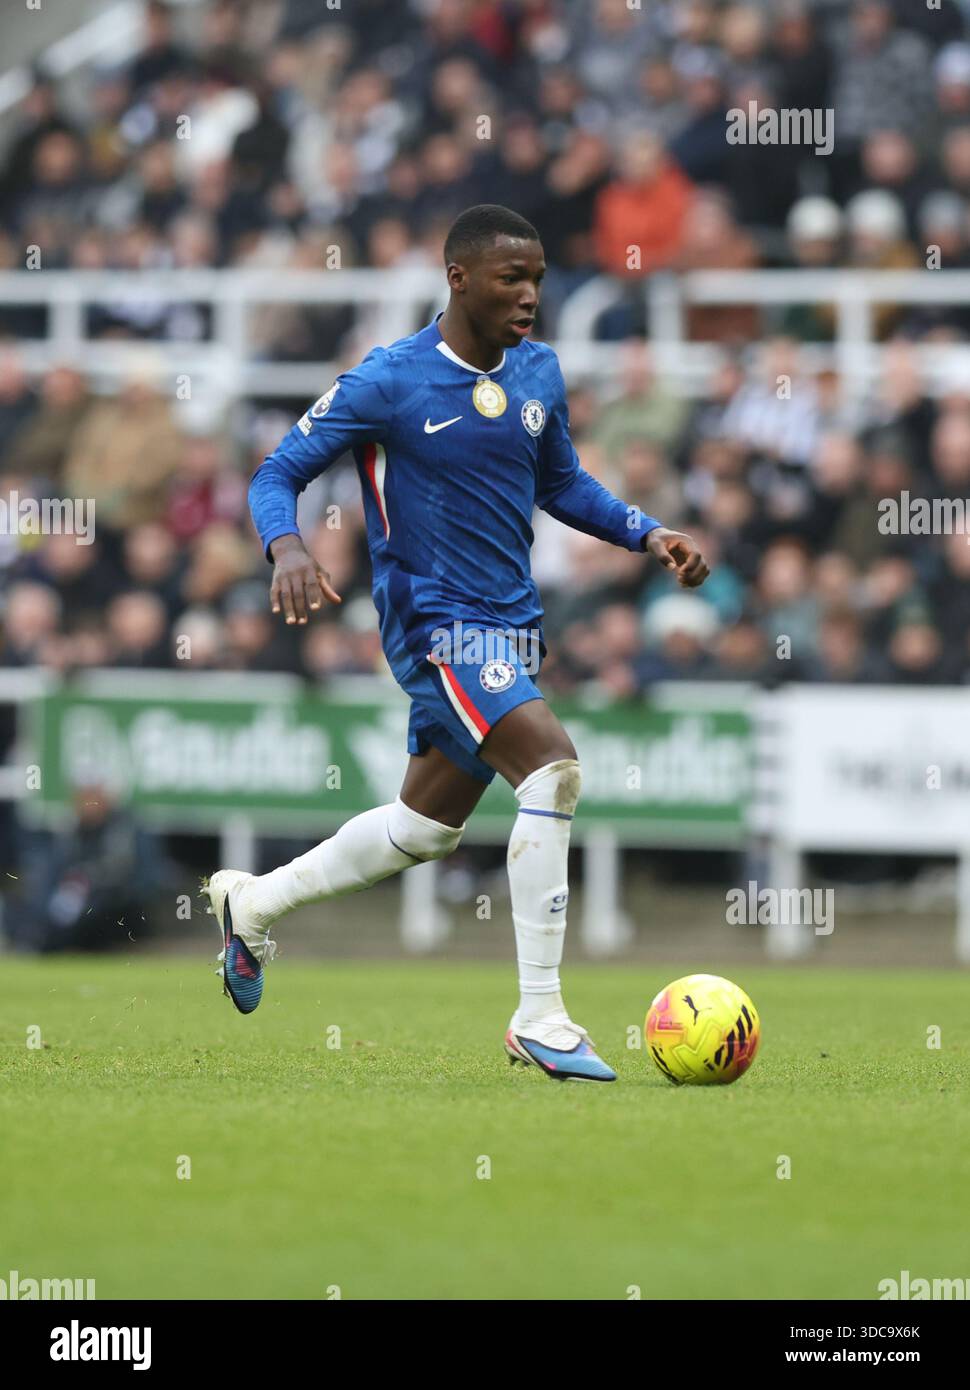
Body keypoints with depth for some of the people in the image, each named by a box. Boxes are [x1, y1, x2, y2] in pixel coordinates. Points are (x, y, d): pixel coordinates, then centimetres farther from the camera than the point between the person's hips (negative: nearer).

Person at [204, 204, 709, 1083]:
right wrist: (287, 548, -28)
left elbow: (561, 484, 23)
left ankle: (255, 903, 40)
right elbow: (277, 476, -7)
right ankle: (540, 1019, -23)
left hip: (511, 627, 8)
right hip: (435, 622, -8)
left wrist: (647, 534, 8)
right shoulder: (388, 382, -12)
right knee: (552, 763, -26)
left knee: (428, 827, 17)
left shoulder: (538, 374, 7)